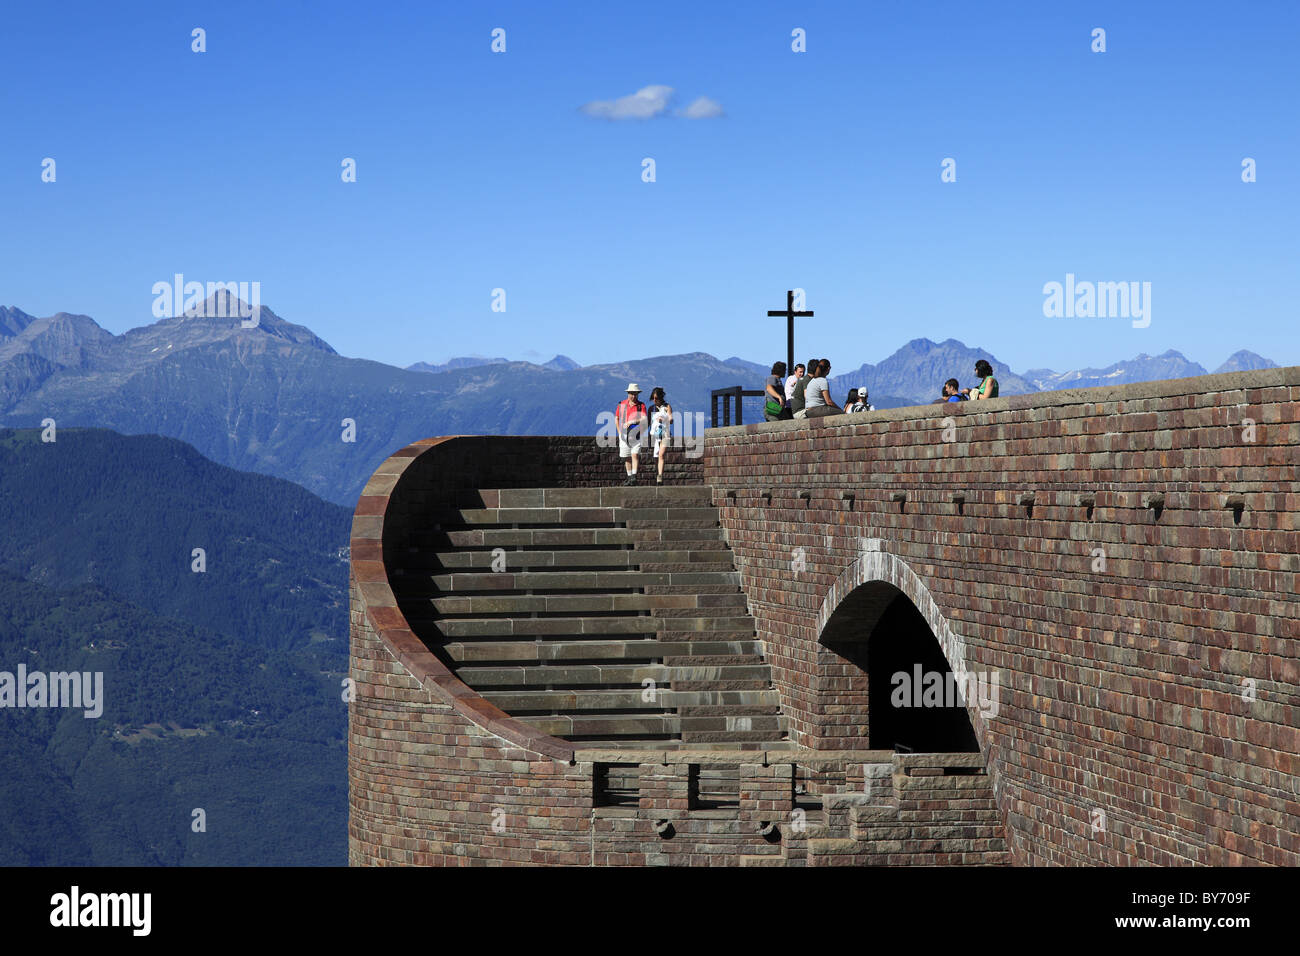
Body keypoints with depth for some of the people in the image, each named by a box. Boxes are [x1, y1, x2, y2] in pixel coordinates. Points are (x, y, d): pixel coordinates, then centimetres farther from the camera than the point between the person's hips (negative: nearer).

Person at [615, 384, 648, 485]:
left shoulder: (641, 405, -2)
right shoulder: (621, 404, 6)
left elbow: (644, 419, -15)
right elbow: (616, 418, 16)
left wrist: (632, 422, -30)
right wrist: (620, 432, 7)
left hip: (636, 434, -3)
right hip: (624, 435, 3)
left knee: (635, 455, -15)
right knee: (627, 457, 7)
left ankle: (634, 477, -19)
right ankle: (629, 477, 17)